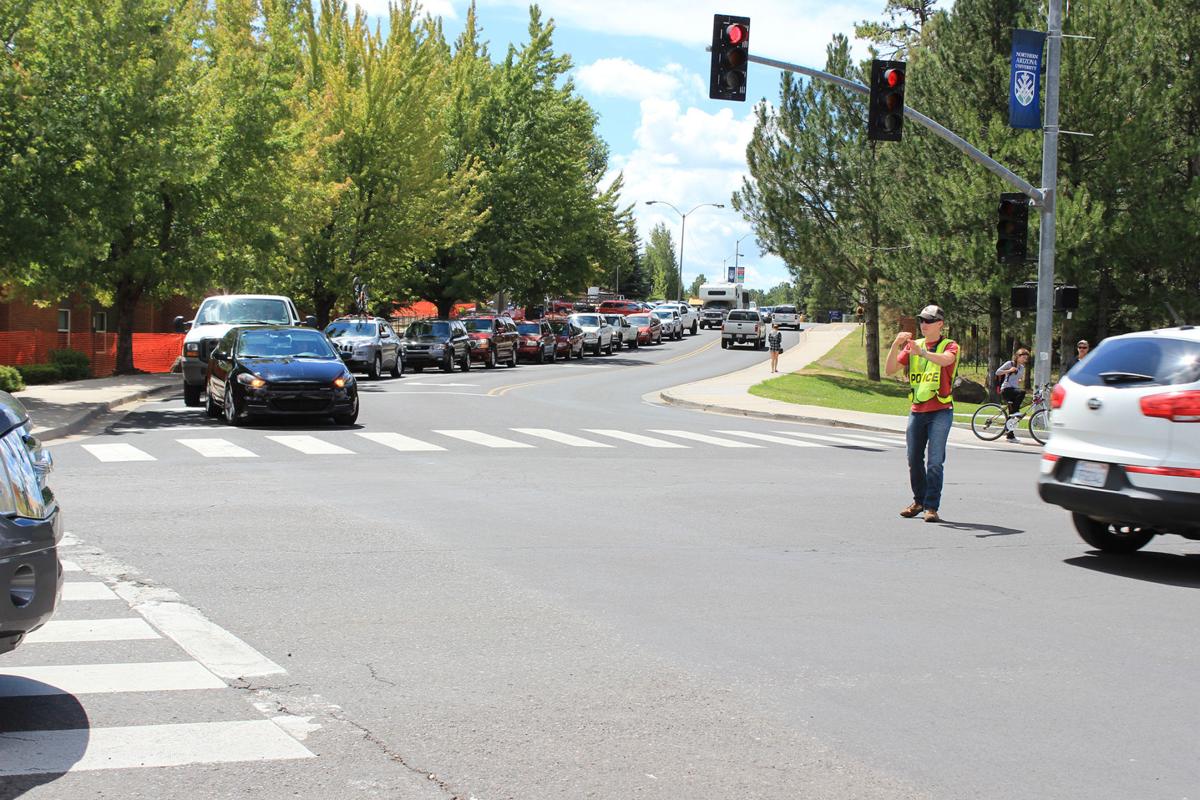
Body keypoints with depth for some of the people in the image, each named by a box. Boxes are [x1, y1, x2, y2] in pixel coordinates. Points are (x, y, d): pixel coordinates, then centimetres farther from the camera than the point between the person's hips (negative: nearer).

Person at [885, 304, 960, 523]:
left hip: (940, 412, -5)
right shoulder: (913, 345, 12)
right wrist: (896, 345, -11)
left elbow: (945, 359, -27)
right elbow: (890, 370, 5)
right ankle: (919, 501, 26)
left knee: (935, 461, -10)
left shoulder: (950, 346, -1)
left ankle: (932, 507, -6)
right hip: (917, 411, 5)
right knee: (914, 460, 11)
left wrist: (922, 352, -44)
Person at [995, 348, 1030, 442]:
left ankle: (1010, 435, 6)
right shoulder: (1009, 363, -1)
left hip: (1015, 389, 7)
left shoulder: (1022, 367, 19)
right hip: (1006, 390, -7)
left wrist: (1021, 381, 8)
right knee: (1022, 392, -35)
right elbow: (997, 372, -8)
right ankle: (1015, 412, -25)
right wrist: (1009, 370, -17)